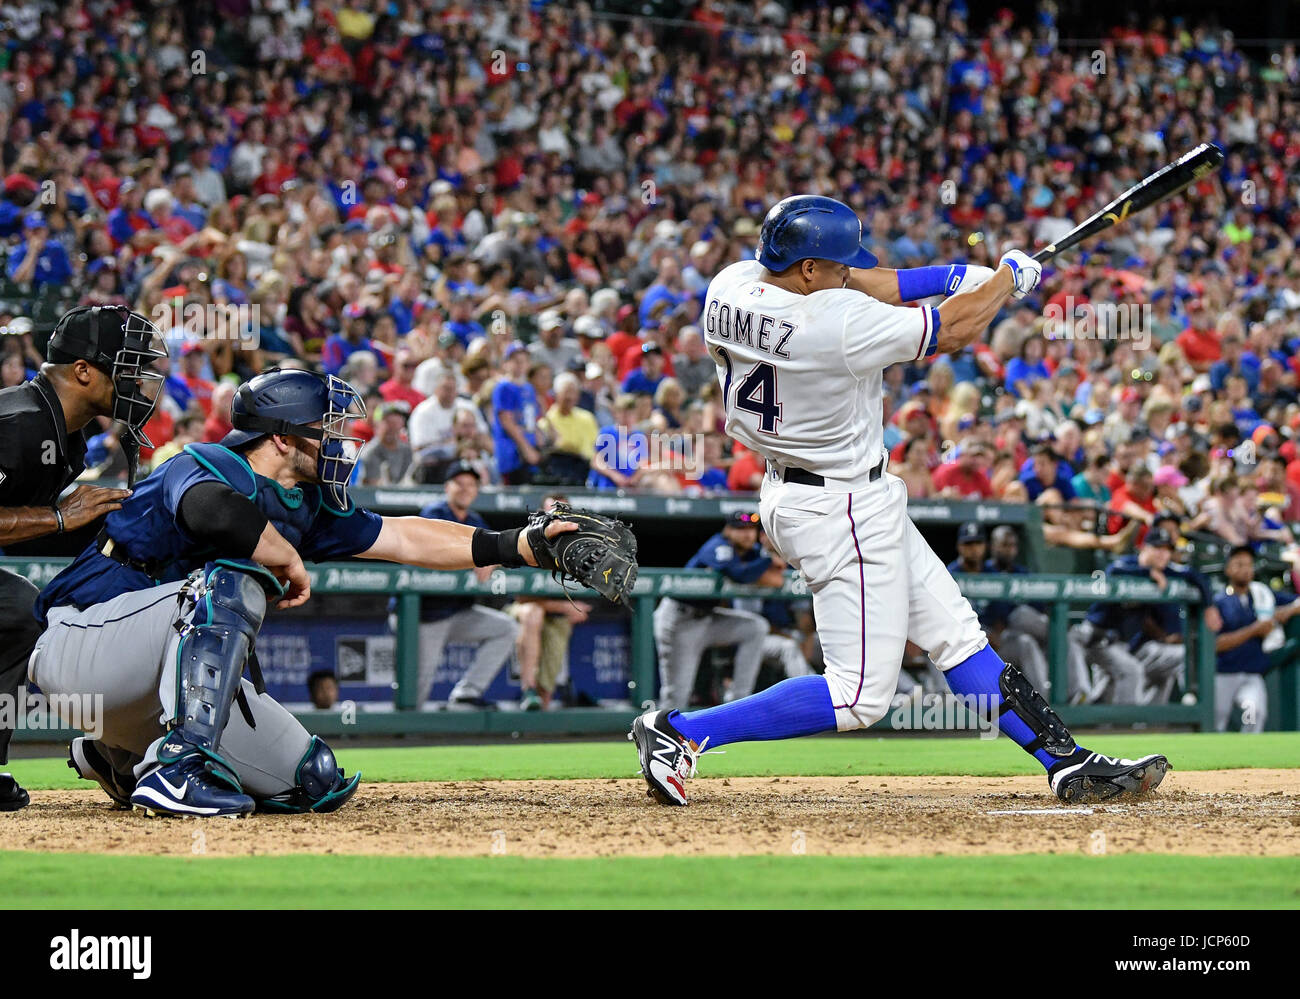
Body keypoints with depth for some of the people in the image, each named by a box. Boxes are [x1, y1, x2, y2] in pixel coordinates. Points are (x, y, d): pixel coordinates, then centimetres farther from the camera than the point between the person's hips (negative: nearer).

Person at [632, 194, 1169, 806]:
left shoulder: (731, 286, -5)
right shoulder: (838, 323, -27)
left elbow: (848, 287, 9)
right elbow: (956, 331, -15)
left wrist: (955, 276, 3)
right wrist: (1011, 277, 4)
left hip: (793, 493, 10)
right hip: (845, 510, -10)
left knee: (955, 634, 14)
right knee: (858, 697, -4)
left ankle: (1066, 762, 18)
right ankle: (679, 731, -5)